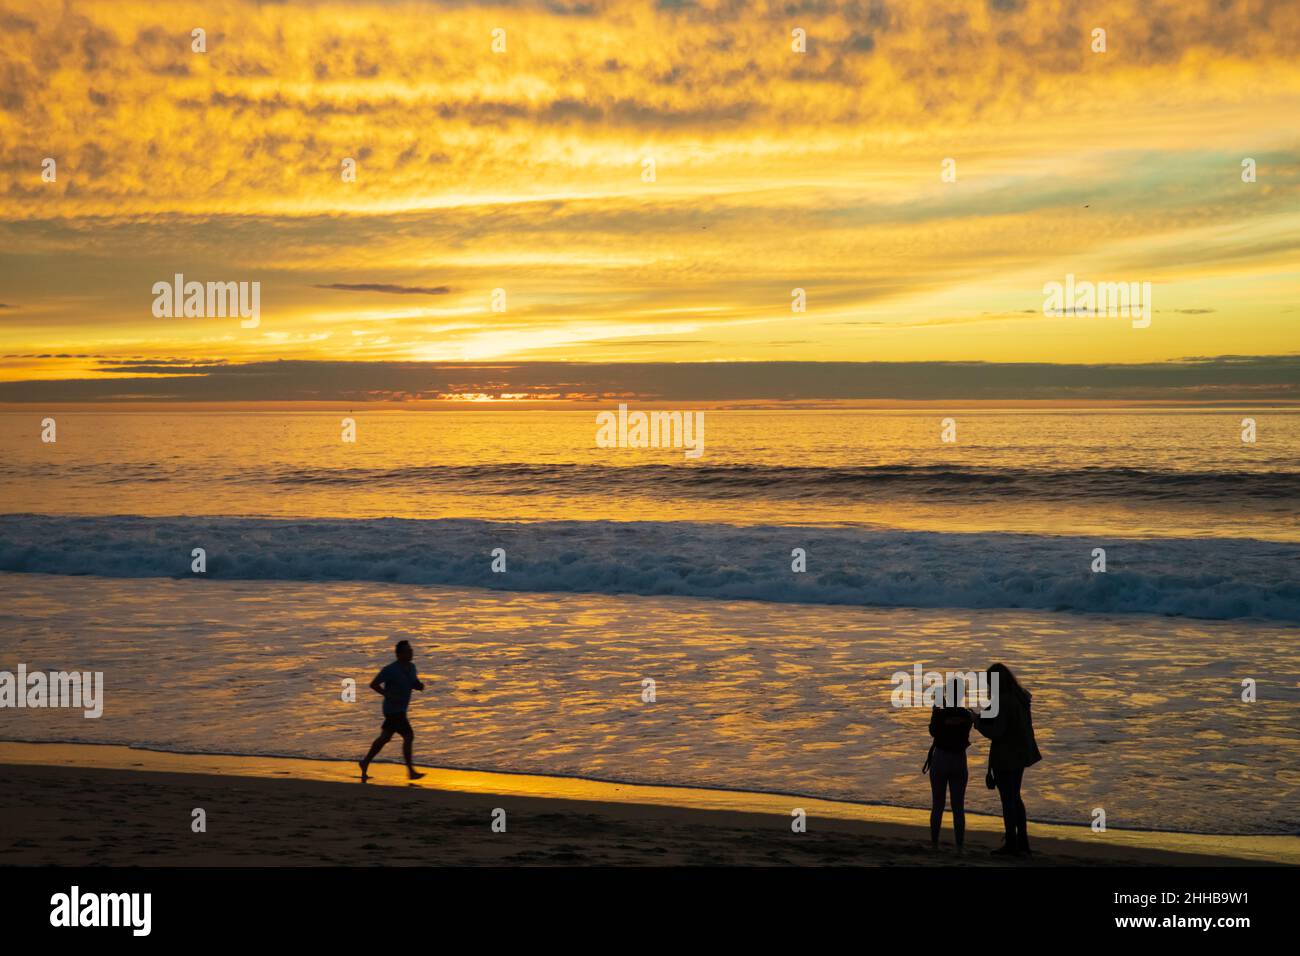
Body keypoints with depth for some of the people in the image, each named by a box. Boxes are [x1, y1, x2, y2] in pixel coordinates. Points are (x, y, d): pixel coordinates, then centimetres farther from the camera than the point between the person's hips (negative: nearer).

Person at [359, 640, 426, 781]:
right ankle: (411, 771, -11)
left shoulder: (411, 667, 5)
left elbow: (413, 684, 18)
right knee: (409, 736, -14)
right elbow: (373, 684, -14)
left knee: (384, 738, 19)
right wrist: (389, 695, -24)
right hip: (393, 710, -9)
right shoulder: (390, 670, -18)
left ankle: (366, 763, 32)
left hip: (400, 710, 9)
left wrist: (419, 686, -6)